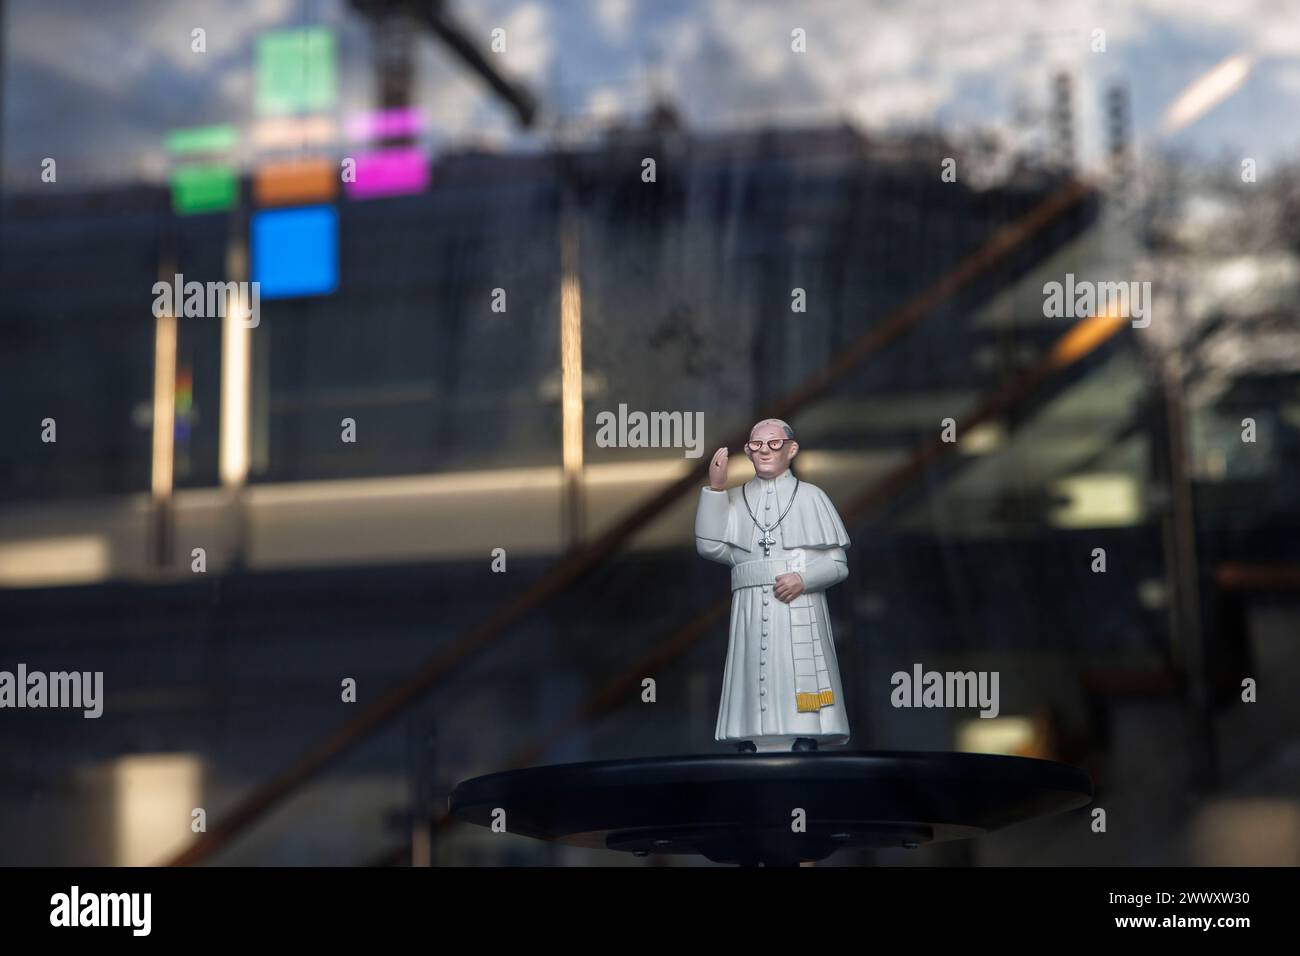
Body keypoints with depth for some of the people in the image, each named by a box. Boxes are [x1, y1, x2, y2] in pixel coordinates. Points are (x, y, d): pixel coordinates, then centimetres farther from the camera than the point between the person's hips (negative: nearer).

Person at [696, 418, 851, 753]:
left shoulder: (810, 497, 9)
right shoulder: (736, 499, 15)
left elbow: (837, 563, 5)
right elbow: (710, 546, -1)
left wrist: (804, 579, -14)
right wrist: (715, 488, -4)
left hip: (799, 615, -2)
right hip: (751, 616, 2)